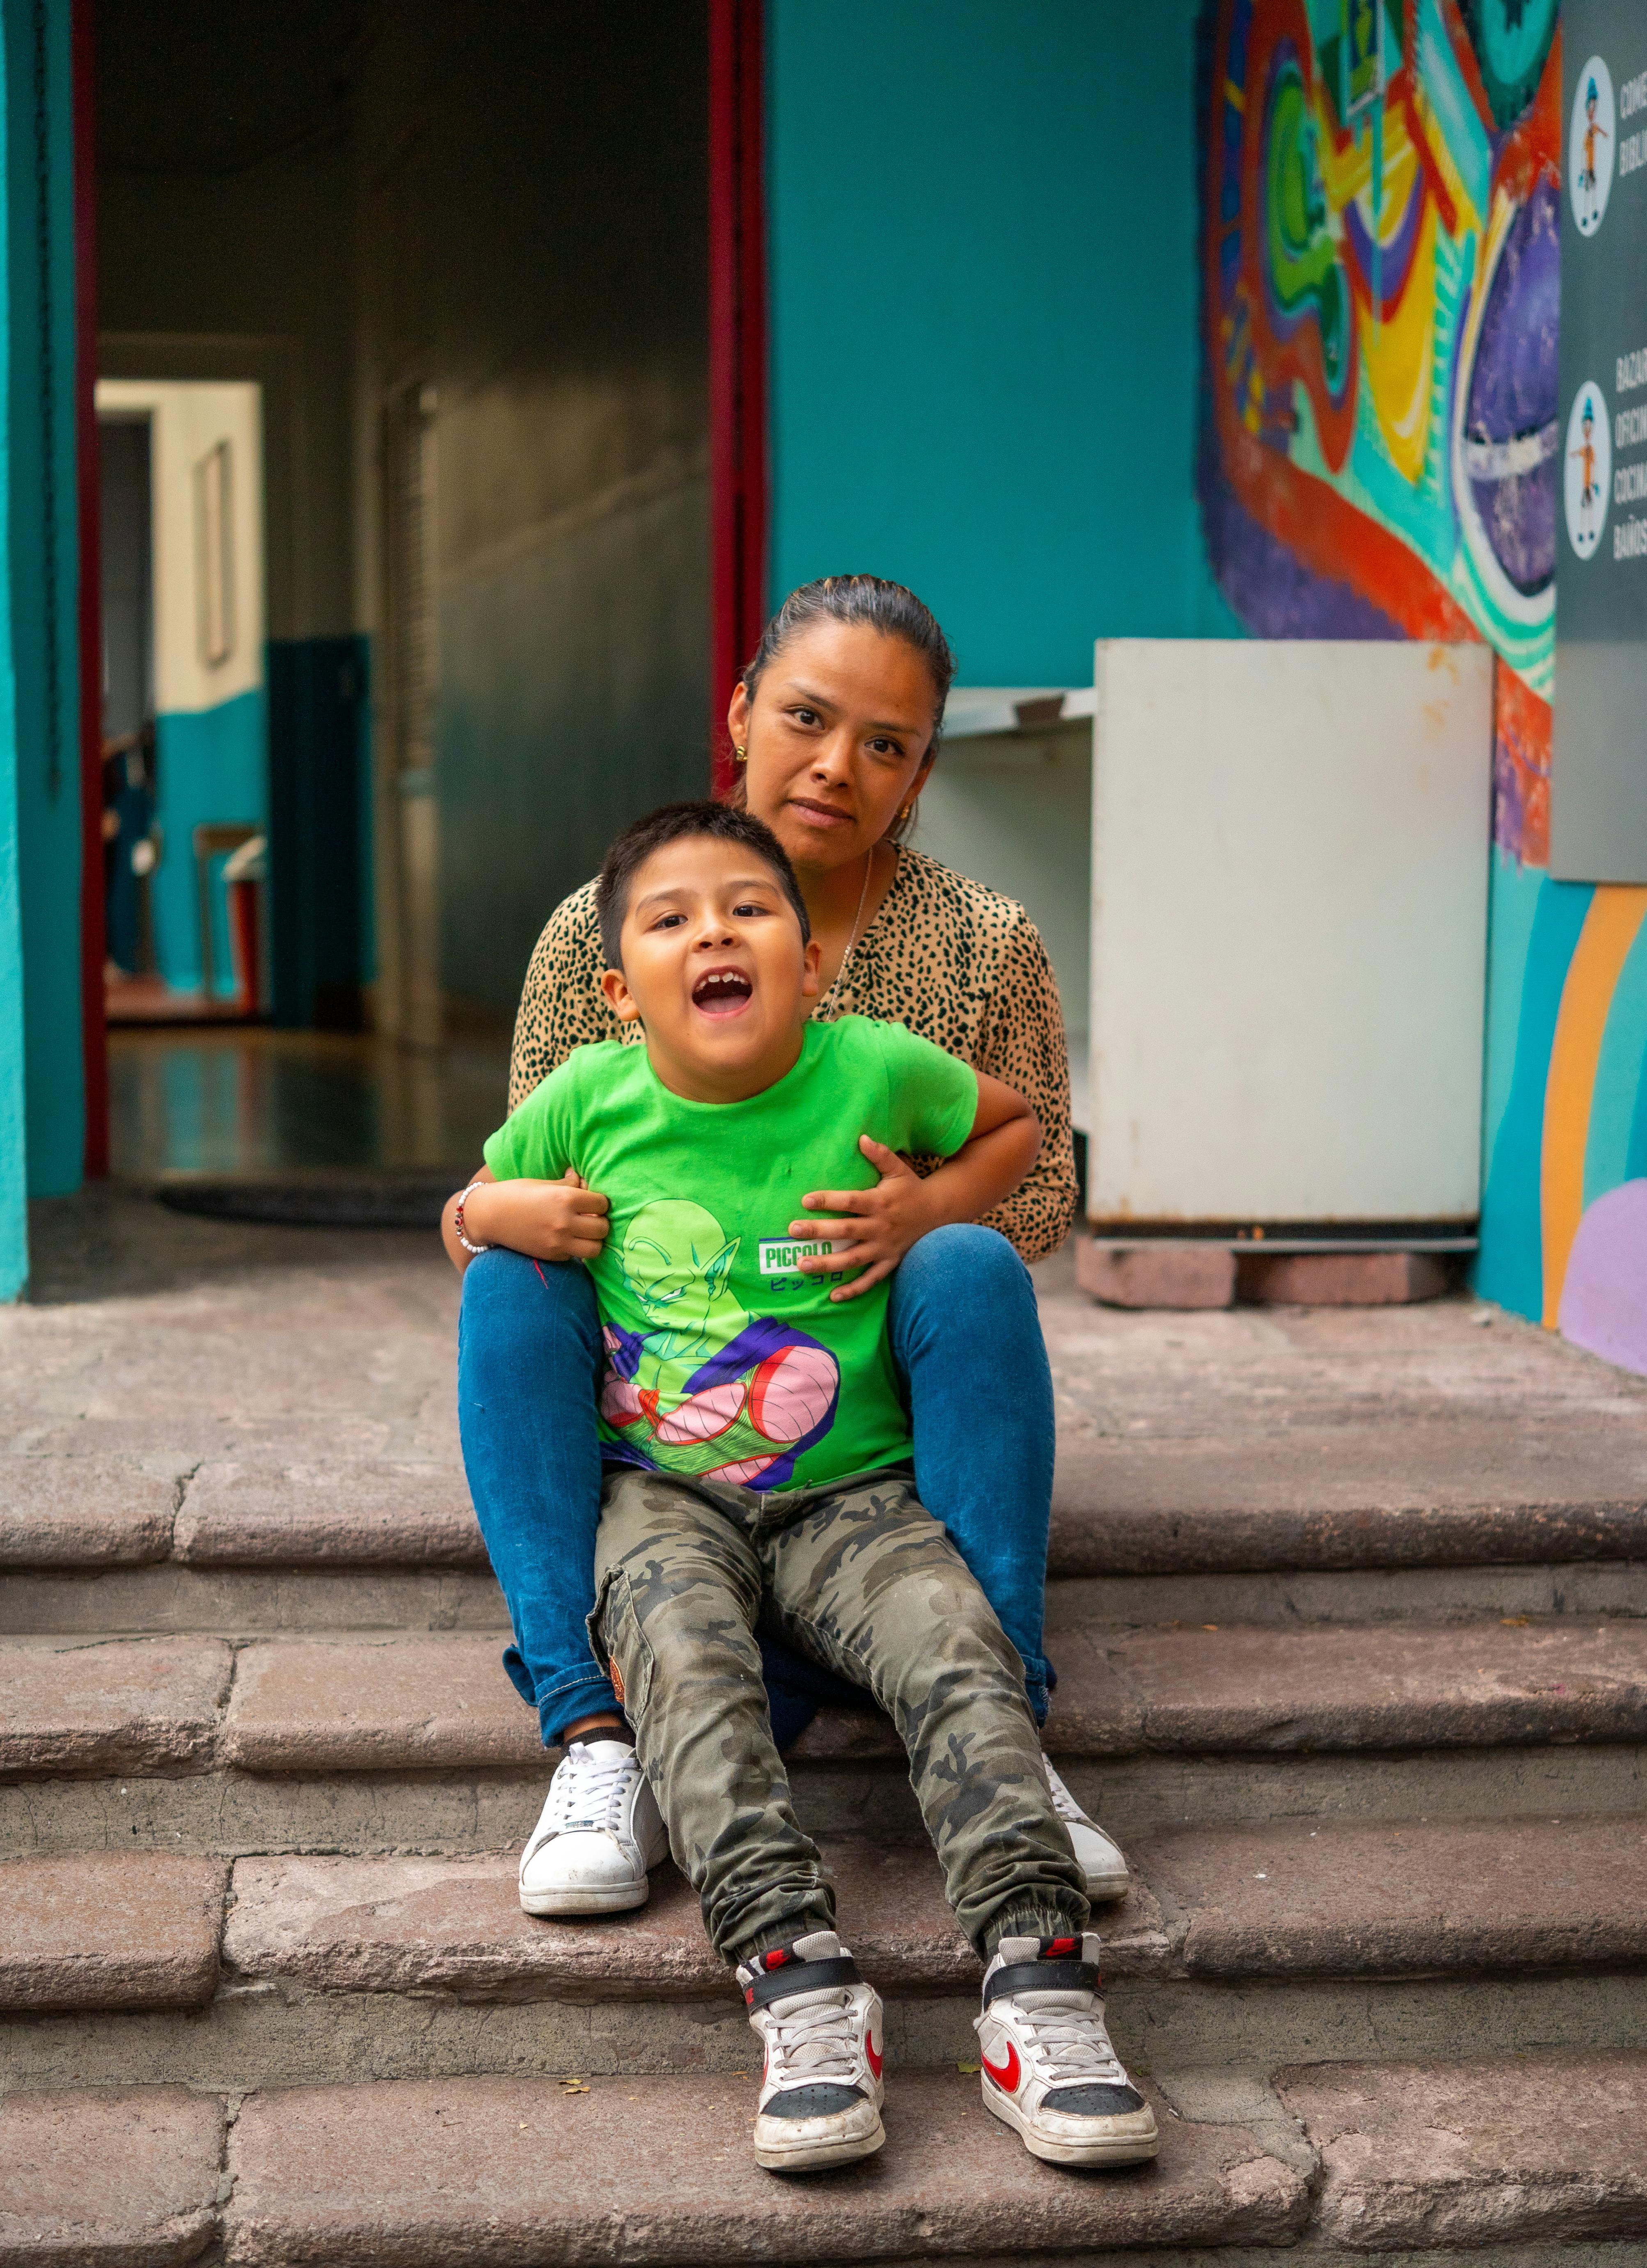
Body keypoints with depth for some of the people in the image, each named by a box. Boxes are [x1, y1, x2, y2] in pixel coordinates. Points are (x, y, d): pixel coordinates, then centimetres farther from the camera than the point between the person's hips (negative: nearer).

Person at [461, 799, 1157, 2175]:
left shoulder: (878, 1071, -3)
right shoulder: (591, 1098, -1)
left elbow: (1016, 1125, 18)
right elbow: (469, 1209, 19)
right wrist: (514, 1214, -5)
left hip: (850, 1496, 0)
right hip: (661, 1499, 0)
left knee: (960, 1648, -28)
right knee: (685, 1658, -32)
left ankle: (1038, 1988, -33)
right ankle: (802, 1987, -40)